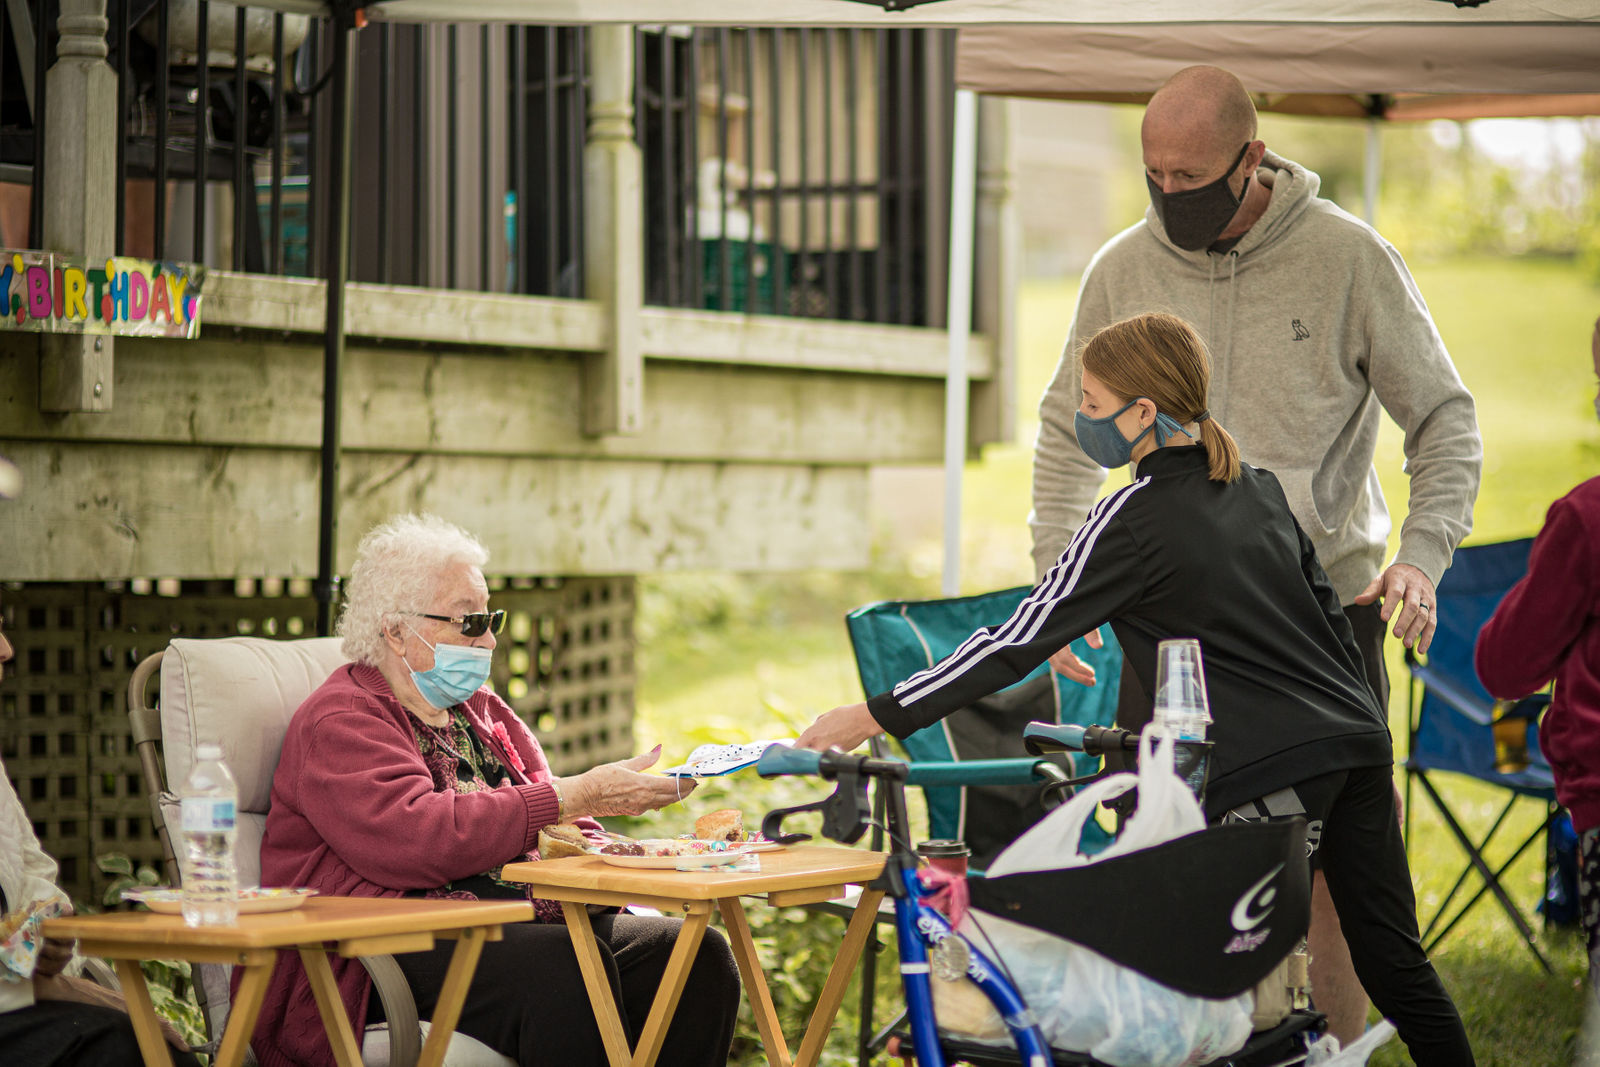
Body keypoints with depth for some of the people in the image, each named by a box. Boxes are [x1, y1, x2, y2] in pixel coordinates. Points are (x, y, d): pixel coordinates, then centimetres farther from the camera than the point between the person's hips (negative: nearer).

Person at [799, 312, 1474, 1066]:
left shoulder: (1133, 520, -9)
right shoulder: (1260, 489, 13)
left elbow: (1018, 644, -10)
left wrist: (878, 717, -7)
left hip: (1270, 774, -7)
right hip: (1360, 741, 8)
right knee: (1393, 959, 12)